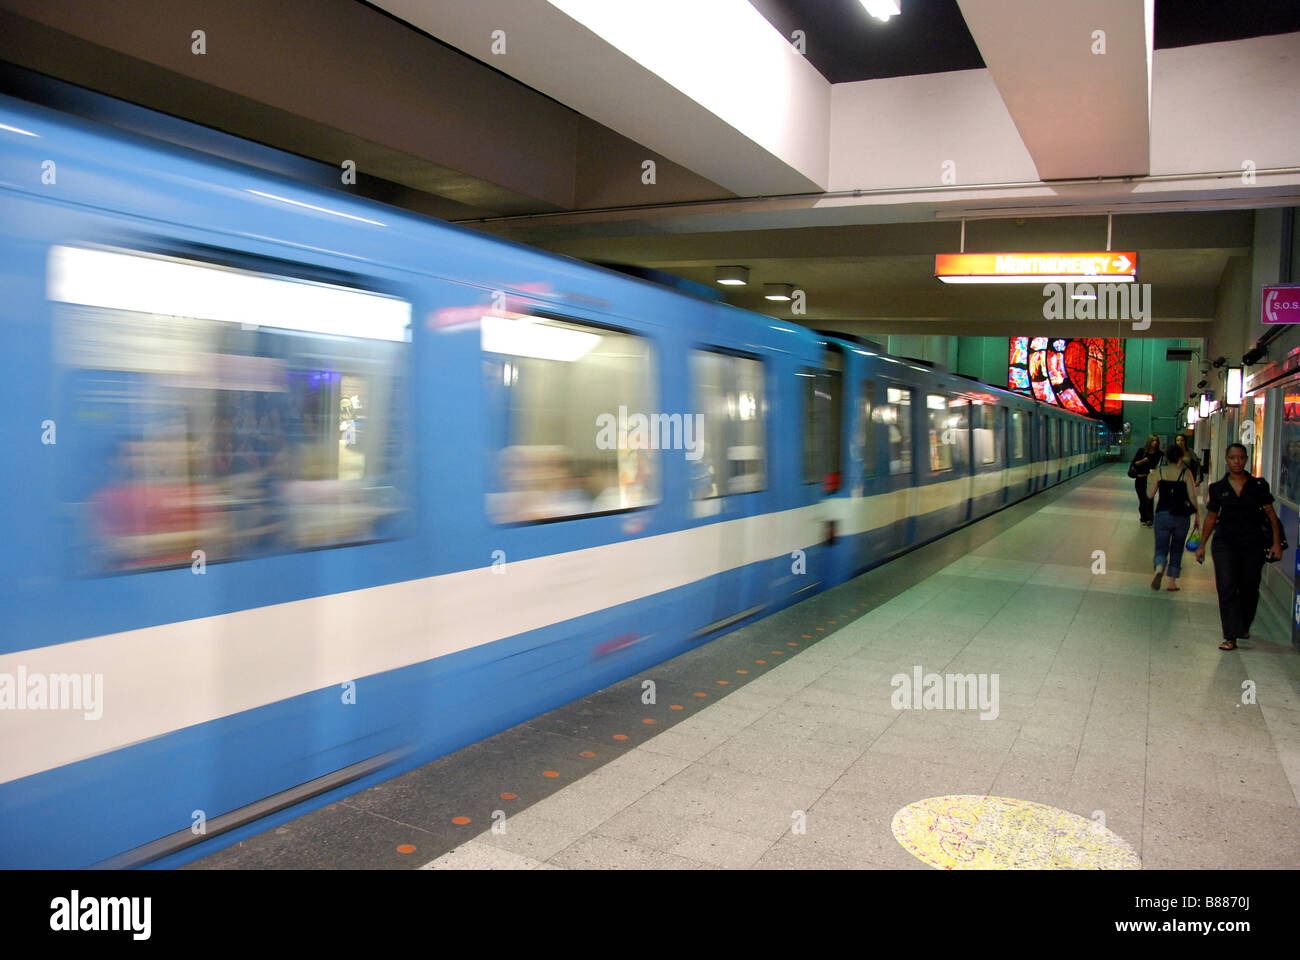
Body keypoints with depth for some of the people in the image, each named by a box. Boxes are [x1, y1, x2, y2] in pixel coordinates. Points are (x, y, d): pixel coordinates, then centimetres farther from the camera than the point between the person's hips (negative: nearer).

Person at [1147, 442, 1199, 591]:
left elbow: (1150, 495, 1)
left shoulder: (1158, 472, -2)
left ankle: (1159, 569, -28)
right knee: (1177, 549, 15)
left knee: (1161, 548, 4)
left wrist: (1150, 480, 17)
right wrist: (1196, 513, 5)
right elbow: (1192, 496, -5)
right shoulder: (1186, 472, -4)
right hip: (1182, 516, 0)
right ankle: (1172, 582, 14)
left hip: (1163, 514, 0)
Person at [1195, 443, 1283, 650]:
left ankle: (1244, 626, 32)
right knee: (1227, 588, -8)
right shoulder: (1218, 488, 4)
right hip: (1225, 543, 0)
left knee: (1249, 588, 8)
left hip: (1253, 544, 0)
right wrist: (1202, 545, 13)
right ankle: (1231, 636, -7)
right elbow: (1211, 517, 12)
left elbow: (1271, 514, 3)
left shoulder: (1258, 485, 1)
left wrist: (1276, 542, -4)